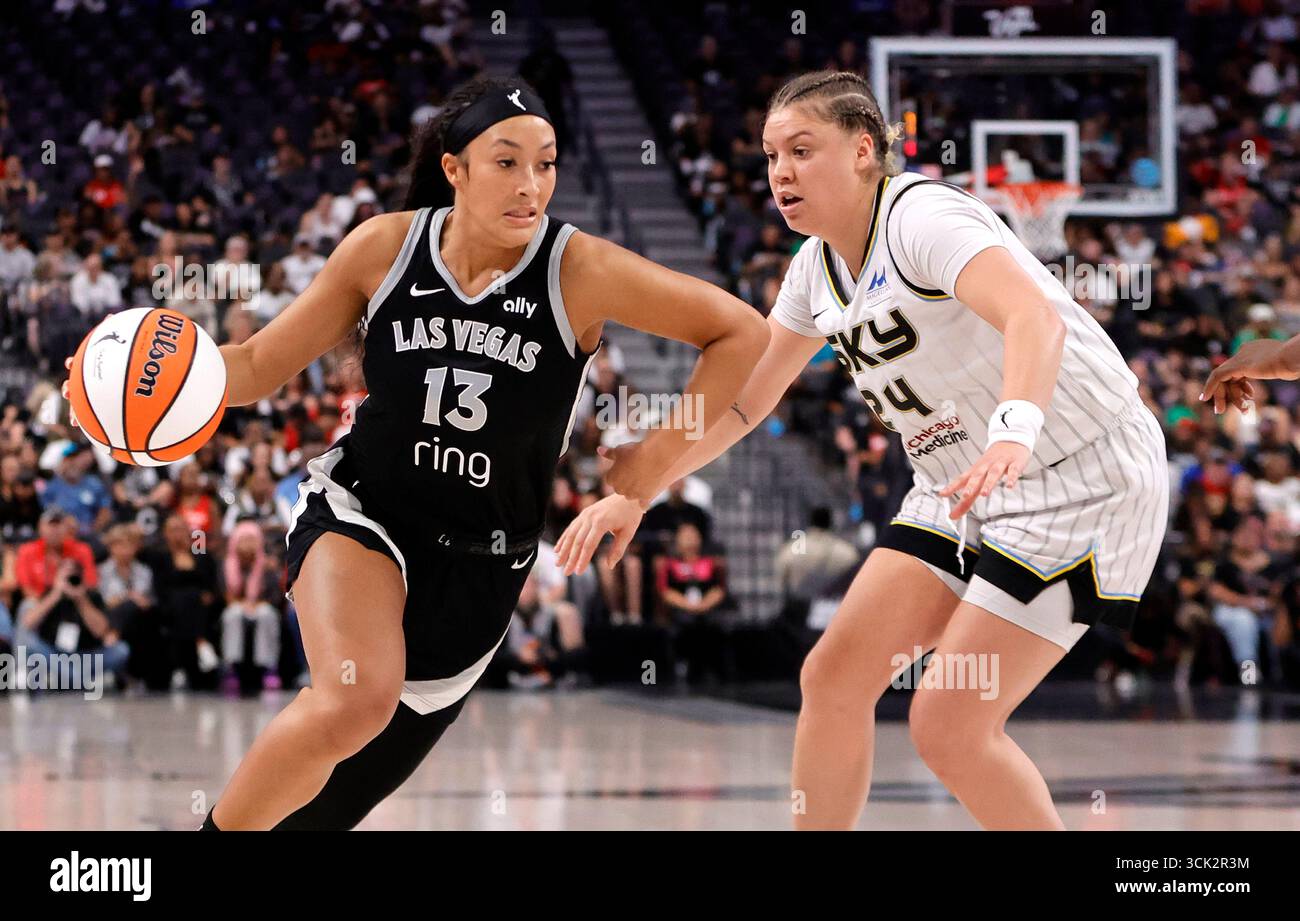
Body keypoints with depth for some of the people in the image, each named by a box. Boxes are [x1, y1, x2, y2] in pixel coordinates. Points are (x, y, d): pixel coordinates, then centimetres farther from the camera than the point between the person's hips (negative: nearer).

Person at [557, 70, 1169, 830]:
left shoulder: (924, 218, -21)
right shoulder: (819, 266, 6)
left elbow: (1035, 317, -38)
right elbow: (741, 395, 16)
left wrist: (1013, 434, -56)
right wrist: (633, 491, 9)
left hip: (1082, 478, -9)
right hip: (967, 489, 9)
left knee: (951, 725, -13)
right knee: (834, 679, 2)